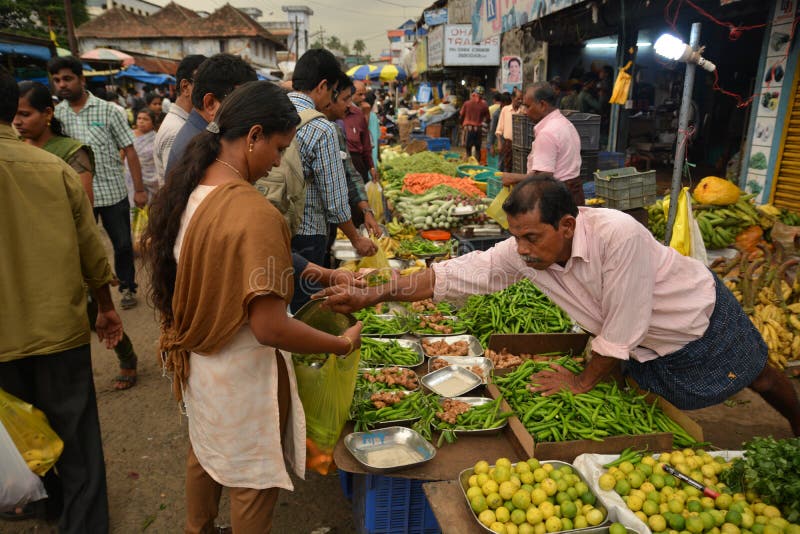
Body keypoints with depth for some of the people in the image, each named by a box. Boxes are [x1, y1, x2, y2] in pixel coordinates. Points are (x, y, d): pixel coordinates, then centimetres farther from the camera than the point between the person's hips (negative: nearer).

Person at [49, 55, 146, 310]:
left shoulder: (106, 110, -4)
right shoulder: (56, 114, 3)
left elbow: (129, 150, -3)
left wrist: (139, 189, -6)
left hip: (113, 192, -2)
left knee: (123, 244, 9)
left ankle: (127, 286, 30)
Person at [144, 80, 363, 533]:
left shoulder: (186, 191, -5)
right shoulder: (255, 213, -30)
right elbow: (270, 328, -30)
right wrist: (344, 343, -17)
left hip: (195, 360, 8)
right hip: (242, 377, -8)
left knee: (205, 455, 31)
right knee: (252, 480, 16)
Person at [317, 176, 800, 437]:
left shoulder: (617, 235, -44)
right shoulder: (522, 253, -26)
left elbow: (623, 327, -36)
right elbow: (452, 276, -27)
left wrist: (583, 383, -21)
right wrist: (370, 296, -33)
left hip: (702, 322, -3)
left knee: (760, 380, 24)